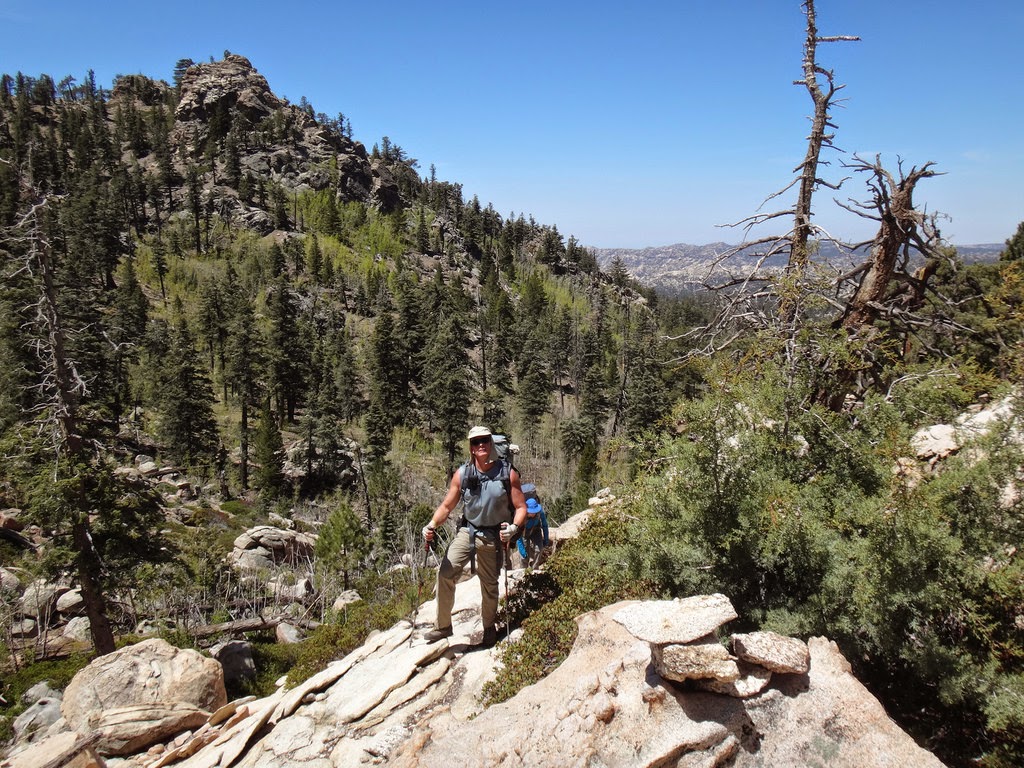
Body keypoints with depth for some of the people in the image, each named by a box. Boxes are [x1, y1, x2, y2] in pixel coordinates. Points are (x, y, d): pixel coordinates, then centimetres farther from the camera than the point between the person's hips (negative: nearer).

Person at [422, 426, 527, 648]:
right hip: (467, 531, 1)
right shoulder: (462, 474, -6)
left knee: (490, 584, 12)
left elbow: (521, 506, -7)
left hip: (493, 537, -1)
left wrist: (514, 527, -26)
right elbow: (446, 506, -1)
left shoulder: (507, 473, -10)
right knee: (445, 573, -15)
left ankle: (489, 628, 35)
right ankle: (443, 625, 2)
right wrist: (432, 525, -18)